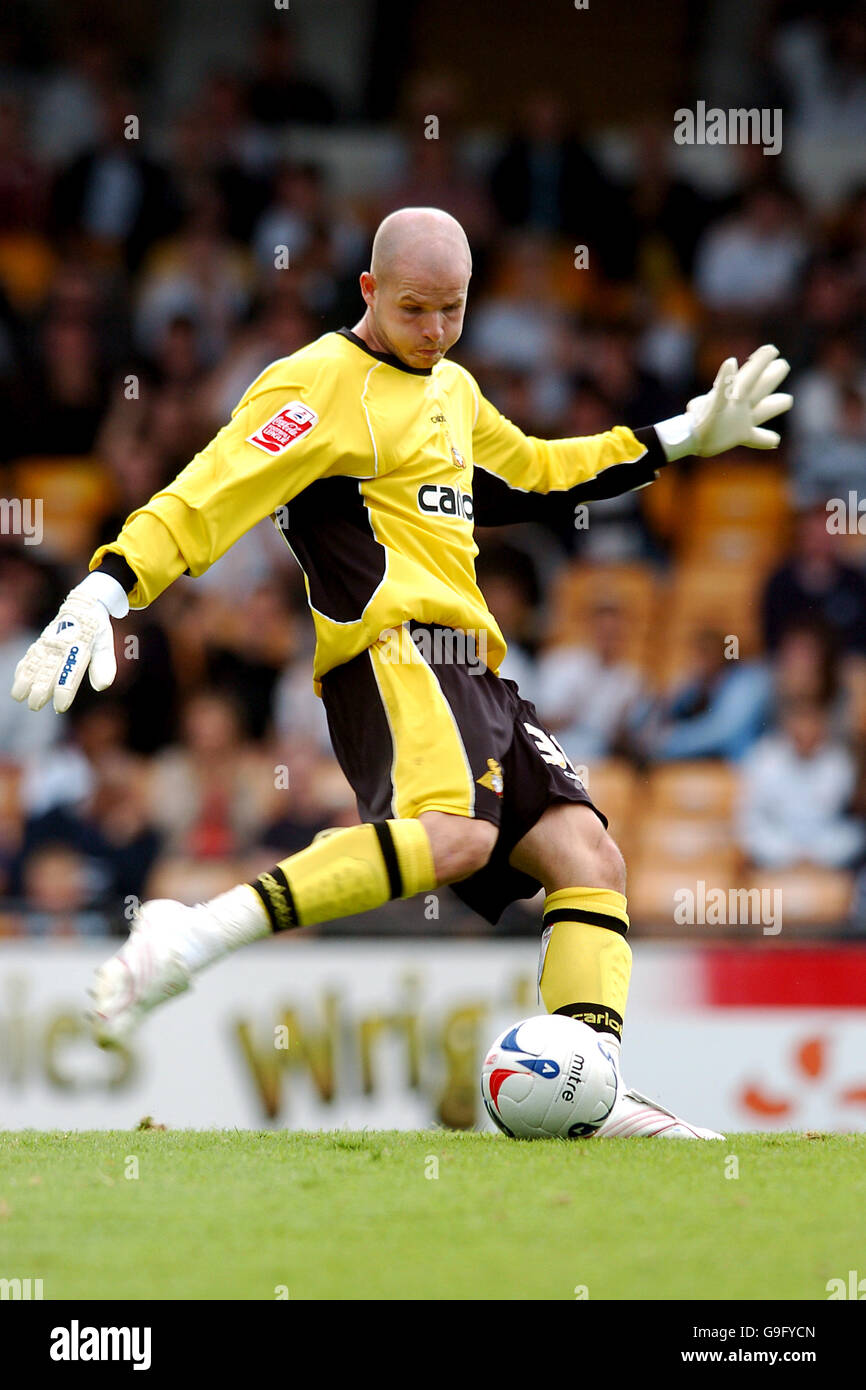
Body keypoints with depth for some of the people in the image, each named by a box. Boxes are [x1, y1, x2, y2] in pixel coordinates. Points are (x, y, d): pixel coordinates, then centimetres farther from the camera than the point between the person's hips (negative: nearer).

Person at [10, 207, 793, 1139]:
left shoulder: (450, 390, 26)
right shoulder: (321, 384, -3)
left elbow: (528, 474, 43)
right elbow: (205, 500, -9)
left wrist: (681, 439, 42)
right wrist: (103, 592, -21)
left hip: (469, 671, 9)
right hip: (392, 651, -9)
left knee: (587, 855, -6)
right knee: (454, 834, -35)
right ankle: (191, 941, -40)